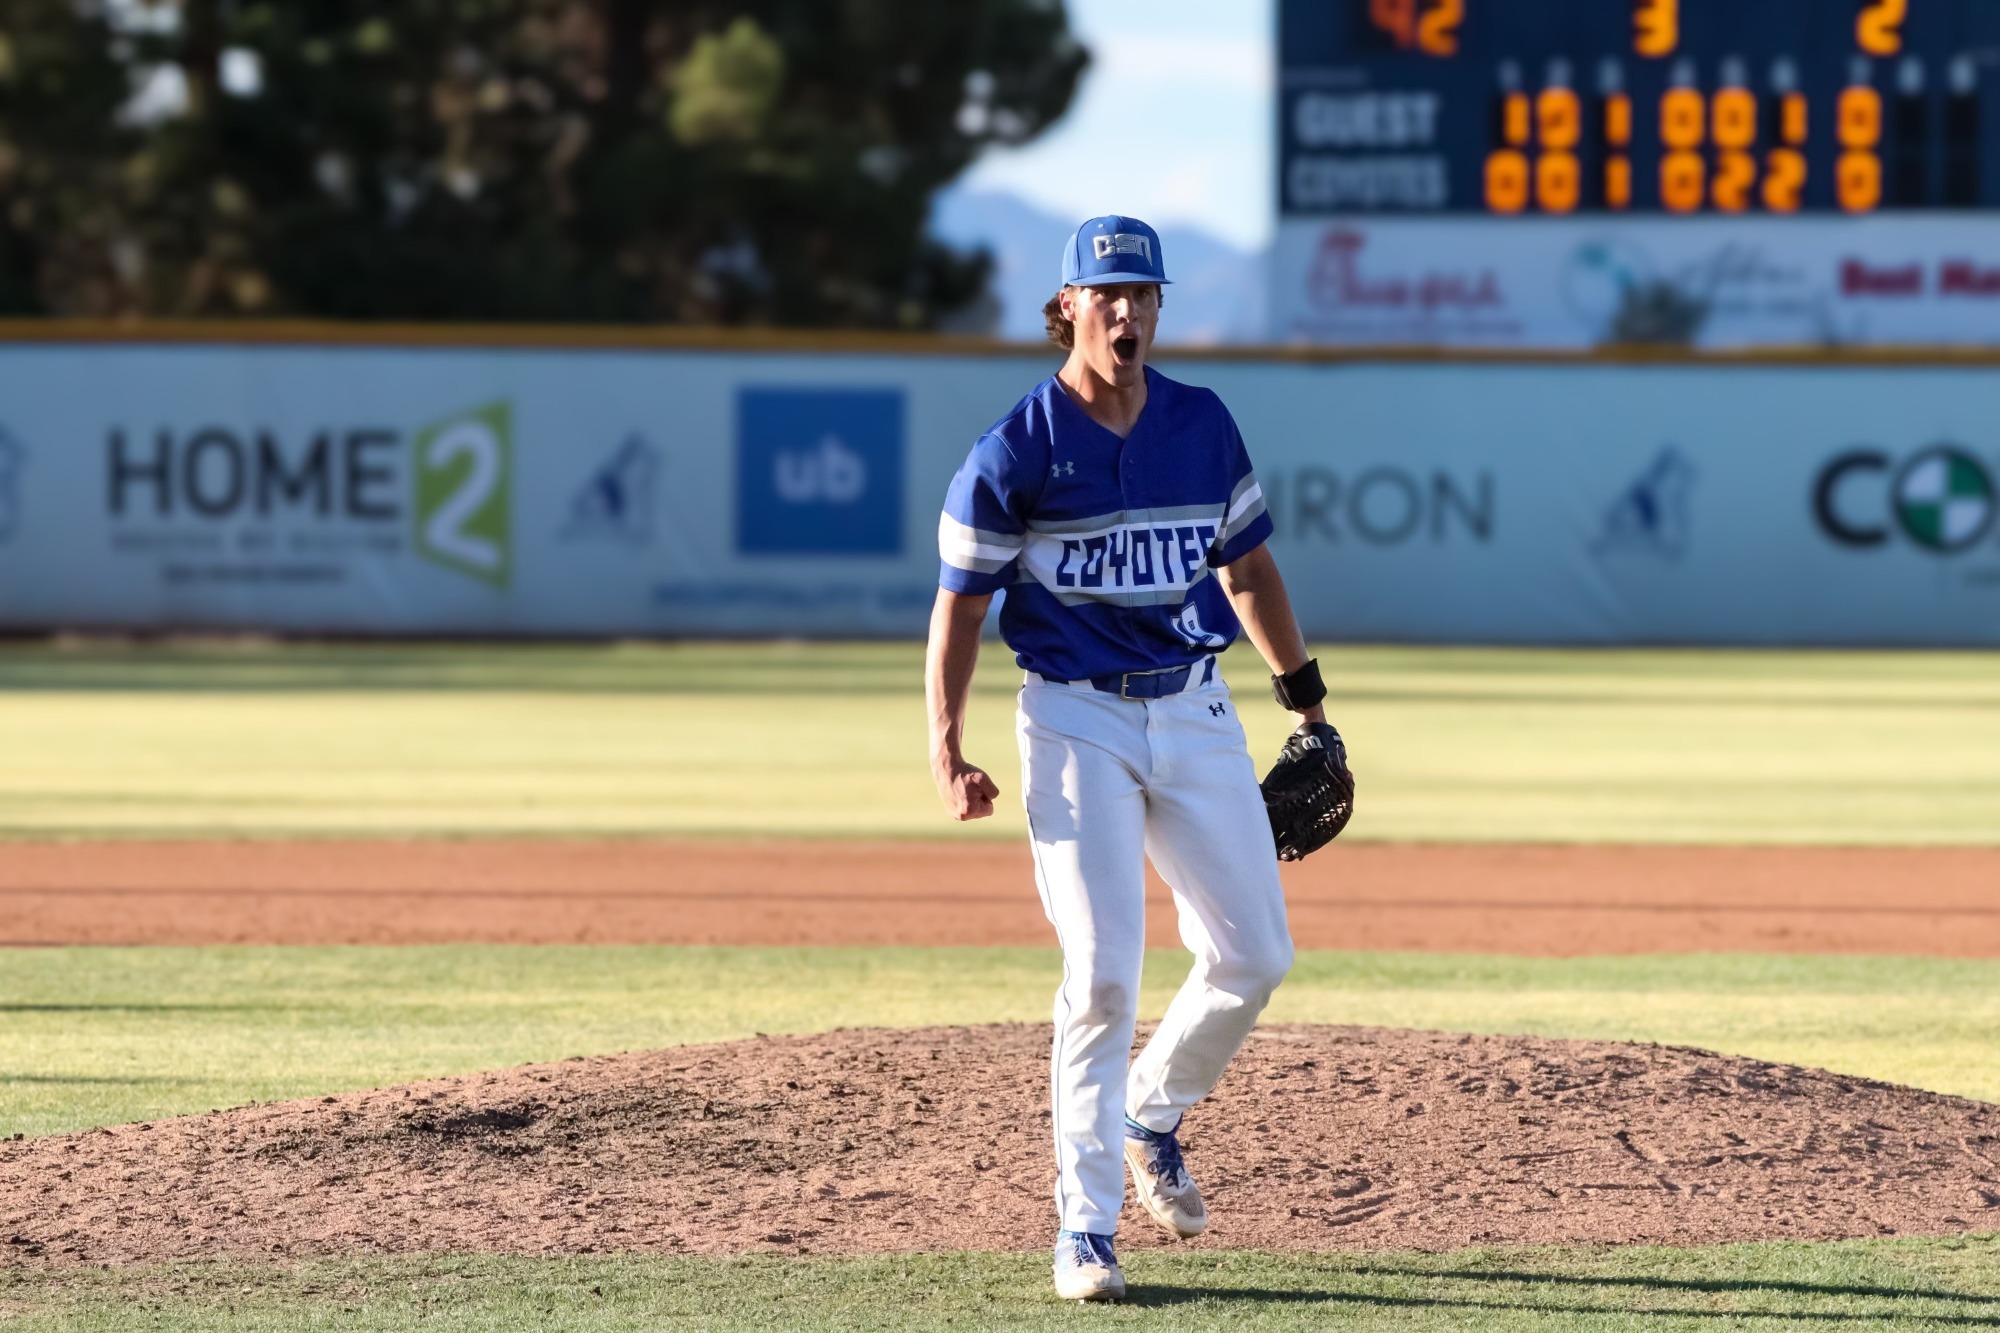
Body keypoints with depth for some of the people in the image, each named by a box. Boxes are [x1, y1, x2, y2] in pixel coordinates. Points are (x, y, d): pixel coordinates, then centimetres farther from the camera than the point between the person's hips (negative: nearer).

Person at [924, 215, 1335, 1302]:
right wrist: (946, 752, -14)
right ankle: (1084, 1229, -4)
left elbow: (1246, 563, 16)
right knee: (1102, 973, -12)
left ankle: (1153, 1117, 32)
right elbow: (960, 605, -4)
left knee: (1254, 957, 5)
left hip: (1196, 712, 5)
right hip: (1076, 720, -4)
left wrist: (1305, 699, 17)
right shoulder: (1012, 454, -8)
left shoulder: (1203, 427, 4)